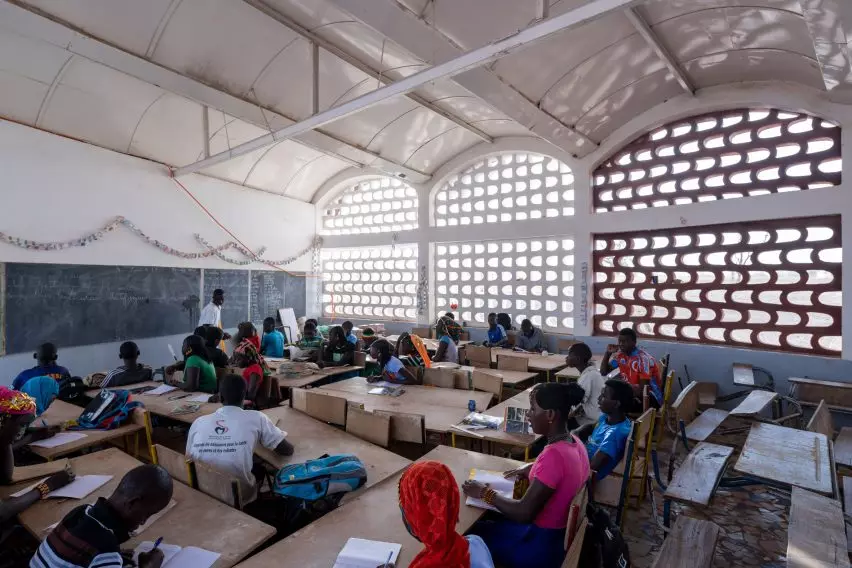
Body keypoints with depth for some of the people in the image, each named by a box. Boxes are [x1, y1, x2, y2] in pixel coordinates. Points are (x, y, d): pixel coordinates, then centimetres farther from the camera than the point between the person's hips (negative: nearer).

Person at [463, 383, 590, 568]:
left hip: (543, 545, -7)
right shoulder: (574, 442, -5)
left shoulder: (554, 454, -32)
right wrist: (532, 470, 3)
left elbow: (523, 513, -27)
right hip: (562, 533, 8)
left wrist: (485, 493, -15)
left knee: (473, 531, 11)